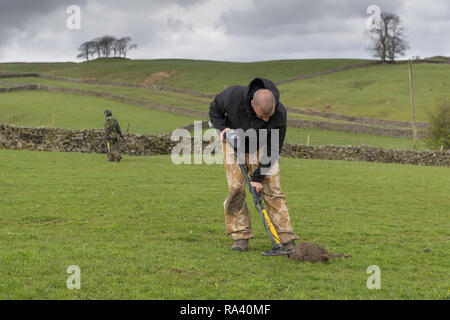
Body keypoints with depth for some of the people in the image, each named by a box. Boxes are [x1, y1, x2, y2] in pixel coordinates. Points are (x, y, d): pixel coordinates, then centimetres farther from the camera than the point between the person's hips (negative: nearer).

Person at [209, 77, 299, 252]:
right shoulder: (234, 95, -31)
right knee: (236, 188, -10)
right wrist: (222, 127, -23)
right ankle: (241, 235, -1)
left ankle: (286, 238, -7)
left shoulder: (280, 114, -31)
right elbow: (214, 108, -6)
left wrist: (258, 177, -21)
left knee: (271, 188, -9)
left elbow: (272, 149, -21)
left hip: (261, 147, -1)